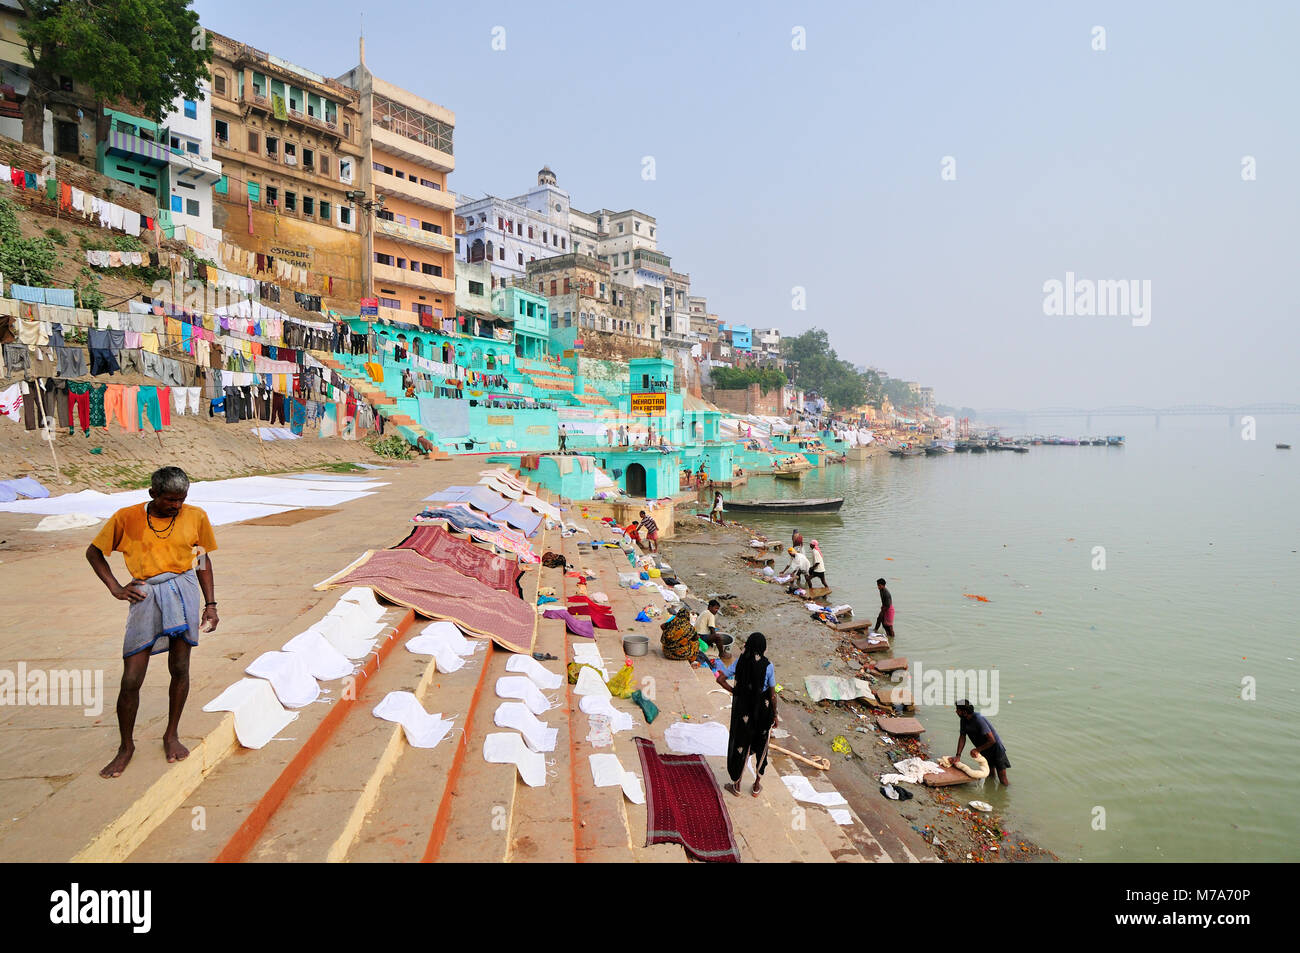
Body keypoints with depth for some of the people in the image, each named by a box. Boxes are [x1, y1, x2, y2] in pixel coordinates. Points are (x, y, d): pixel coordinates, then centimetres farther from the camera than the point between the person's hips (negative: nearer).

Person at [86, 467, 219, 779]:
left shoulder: (195, 517, 3)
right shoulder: (127, 517, 0)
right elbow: (93, 552, 11)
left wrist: (210, 604, 10)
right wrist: (116, 588, 0)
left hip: (183, 591, 1)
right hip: (145, 596, -1)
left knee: (179, 668, 5)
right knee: (131, 680, 1)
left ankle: (171, 734, 26)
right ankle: (126, 746, 21)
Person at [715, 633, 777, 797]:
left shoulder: (740, 662, -11)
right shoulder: (768, 666, -15)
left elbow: (720, 678, -14)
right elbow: (772, 695, -10)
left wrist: (733, 691, 0)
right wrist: (775, 715, 2)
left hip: (742, 710, 1)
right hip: (762, 711, -1)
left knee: (740, 745, 16)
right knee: (761, 746, 19)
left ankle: (737, 784, 28)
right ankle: (757, 785, 30)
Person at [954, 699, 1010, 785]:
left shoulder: (979, 720, -32)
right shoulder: (963, 720, -8)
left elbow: (992, 740, -32)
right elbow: (962, 737, -2)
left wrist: (977, 750, -23)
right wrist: (958, 756, -12)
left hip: (996, 749, -7)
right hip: (984, 752, 7)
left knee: (1003, 780, -1)